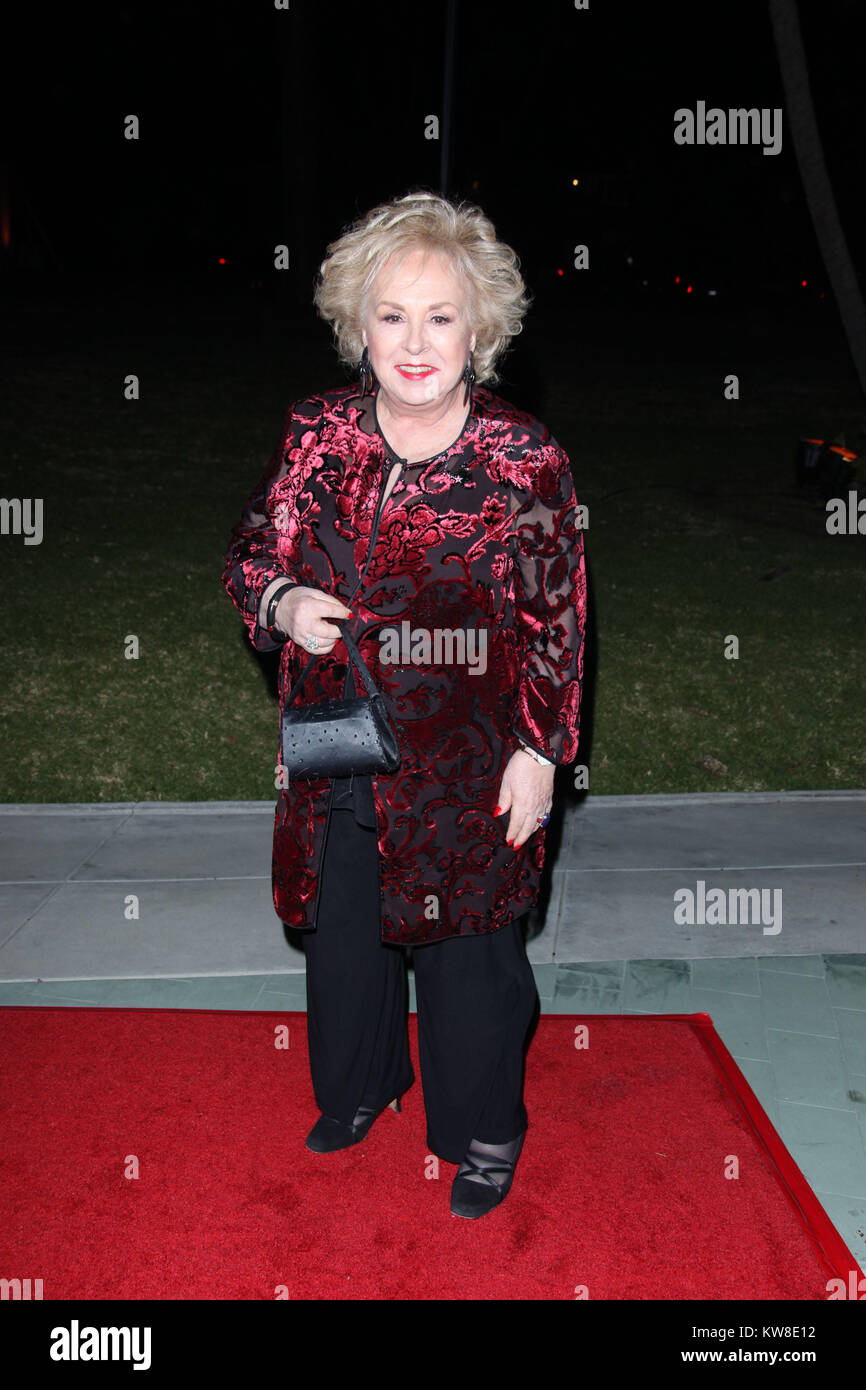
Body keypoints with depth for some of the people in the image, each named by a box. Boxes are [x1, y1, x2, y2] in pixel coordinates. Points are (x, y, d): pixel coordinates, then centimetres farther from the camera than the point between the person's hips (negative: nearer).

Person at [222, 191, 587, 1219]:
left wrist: (540, 752, -8)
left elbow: (558, 620, -7)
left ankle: (484, 1132, 38)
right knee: (342, 930, 21)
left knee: (469, 948, 12)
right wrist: (284, 604, -17)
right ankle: (359, 1086, 50)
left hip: (468, 763, -3)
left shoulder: (526, 460, -12)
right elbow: (253, 553, 5)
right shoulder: (315, 433, -3)